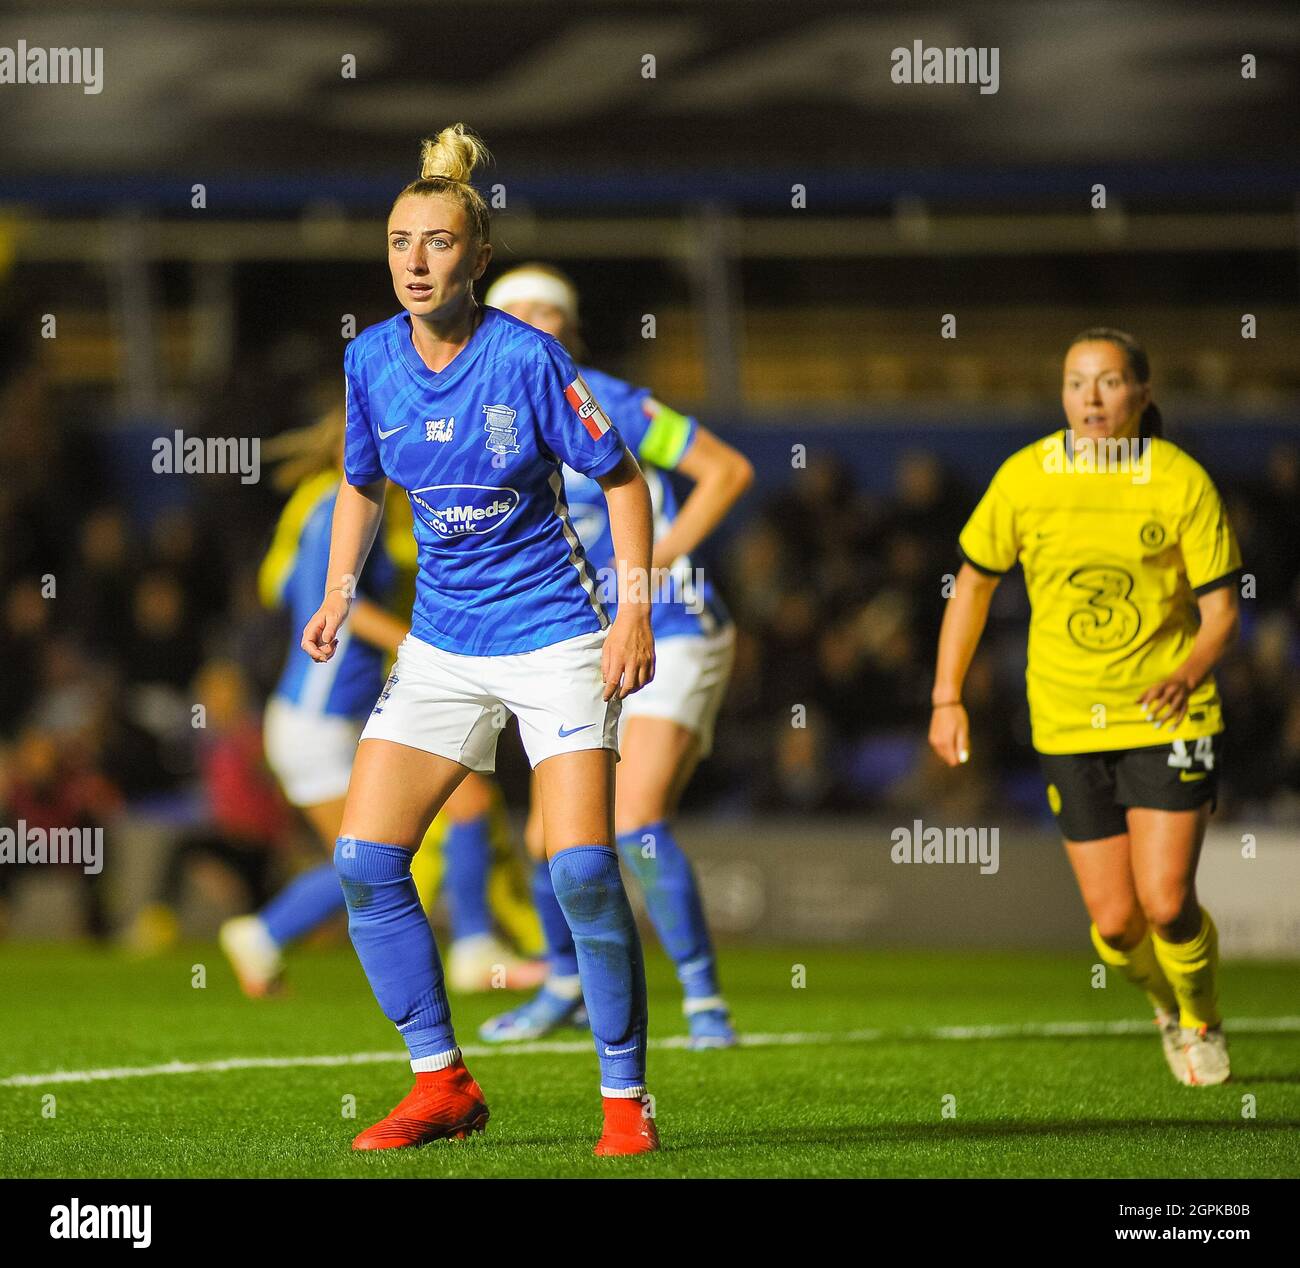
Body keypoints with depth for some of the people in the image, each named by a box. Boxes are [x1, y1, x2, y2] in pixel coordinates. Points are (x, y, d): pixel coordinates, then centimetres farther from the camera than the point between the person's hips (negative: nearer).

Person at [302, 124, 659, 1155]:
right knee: (363, 861, -5)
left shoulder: (526, 358, -15)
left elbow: (621, 476, -6)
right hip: (441, 643, 5)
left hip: (554, 635, -5)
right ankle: (442, 1083, 9)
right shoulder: (371, 360, -2)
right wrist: (338, 594, 2)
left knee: (582, 867, -15)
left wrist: (635, 613, -12)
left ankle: (627, 1098, 0)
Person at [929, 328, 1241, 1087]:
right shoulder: (1024, 479, -3)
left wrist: (1188, 675, -26)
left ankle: (1202, 1019, 20)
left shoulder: (1182, 482, -8)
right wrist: (947, 699, 8)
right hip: (1069, 724, 2)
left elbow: (1222, 610, -6)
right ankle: (1166, 1001, 34)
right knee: (1115, 922, -1)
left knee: (1166, 903, -13)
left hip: (1167, 717, -2)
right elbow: (974, 582, 10)